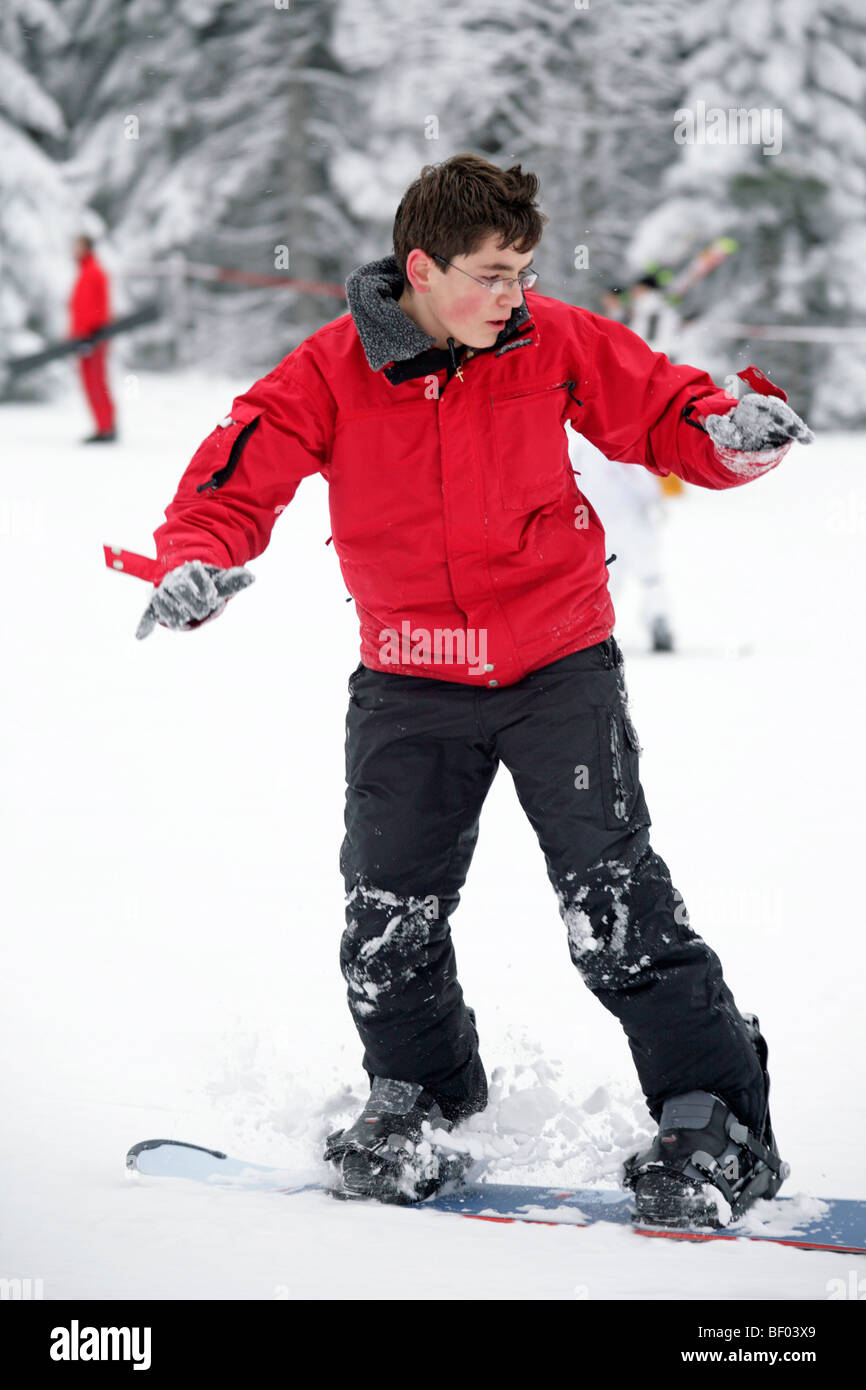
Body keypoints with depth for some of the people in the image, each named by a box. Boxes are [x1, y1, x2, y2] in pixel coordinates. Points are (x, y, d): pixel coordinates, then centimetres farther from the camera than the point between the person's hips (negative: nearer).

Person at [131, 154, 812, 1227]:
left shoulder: (555, 344, -6)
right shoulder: (329, 375, -9)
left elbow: (666, 412, 3)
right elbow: (236, 479, -6)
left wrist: (734, 432, -19)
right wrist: (197, 564, -26)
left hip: (558, 666, -1)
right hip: (412, 684, 1)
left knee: (616, 902, -9)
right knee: (389, 914, 3)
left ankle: (717, 1126, 0)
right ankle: (416, 1097, 30)